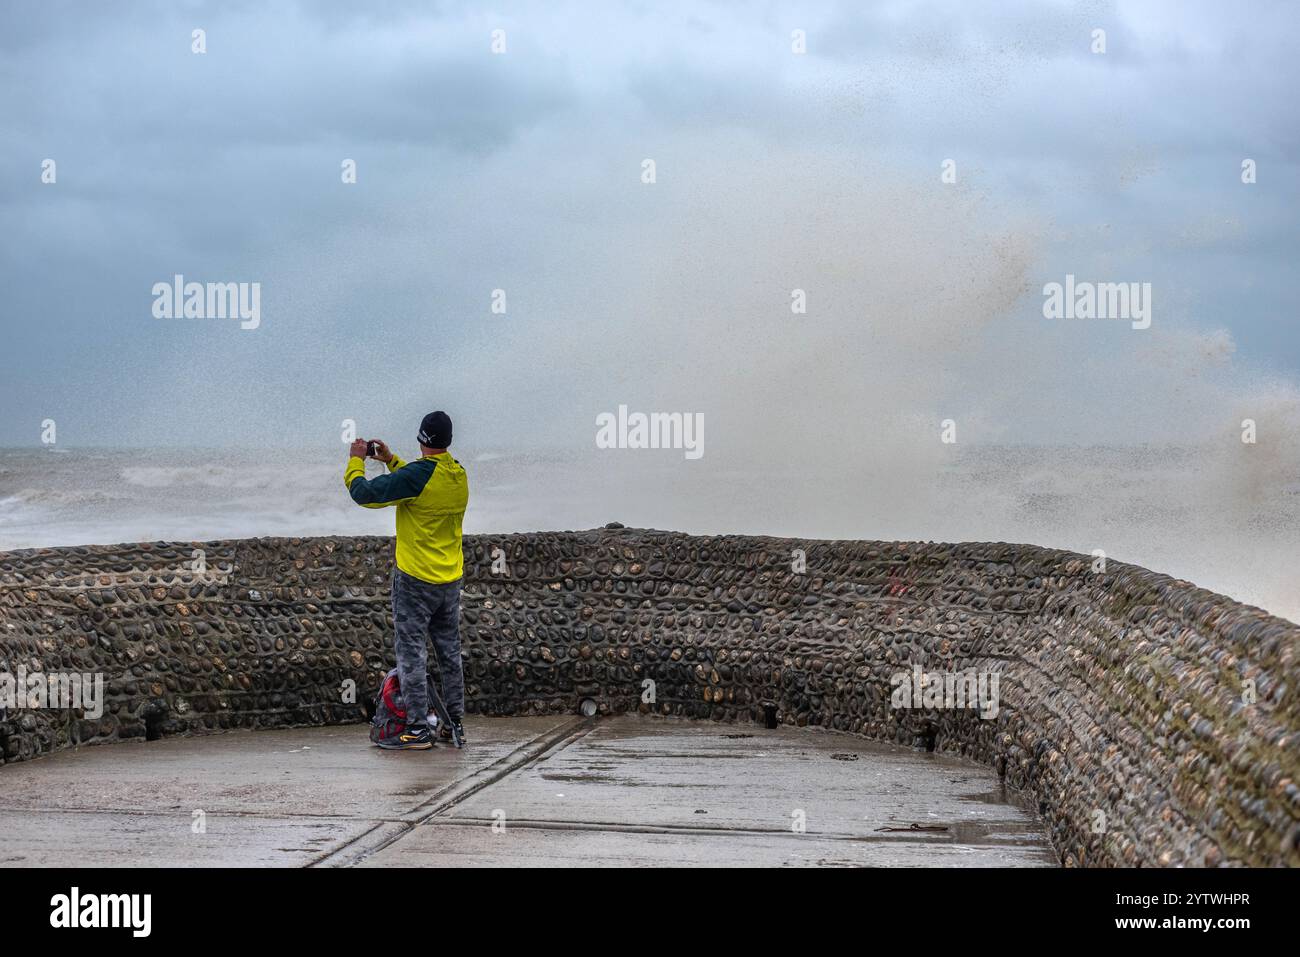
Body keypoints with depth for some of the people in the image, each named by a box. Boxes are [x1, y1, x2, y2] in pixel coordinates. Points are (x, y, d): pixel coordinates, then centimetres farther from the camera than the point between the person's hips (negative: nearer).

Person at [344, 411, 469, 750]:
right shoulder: (459, 476, 3)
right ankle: (455, 724, 19)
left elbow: (363, 492, -17)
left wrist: (356, 459, 0)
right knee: (449, 652, 14)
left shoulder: (418, 474, -20)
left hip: (415, 579, -7)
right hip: (450, 581, 7)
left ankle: (418, 730, -3)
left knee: (411, 652, -2)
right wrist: (391, 460, 23)